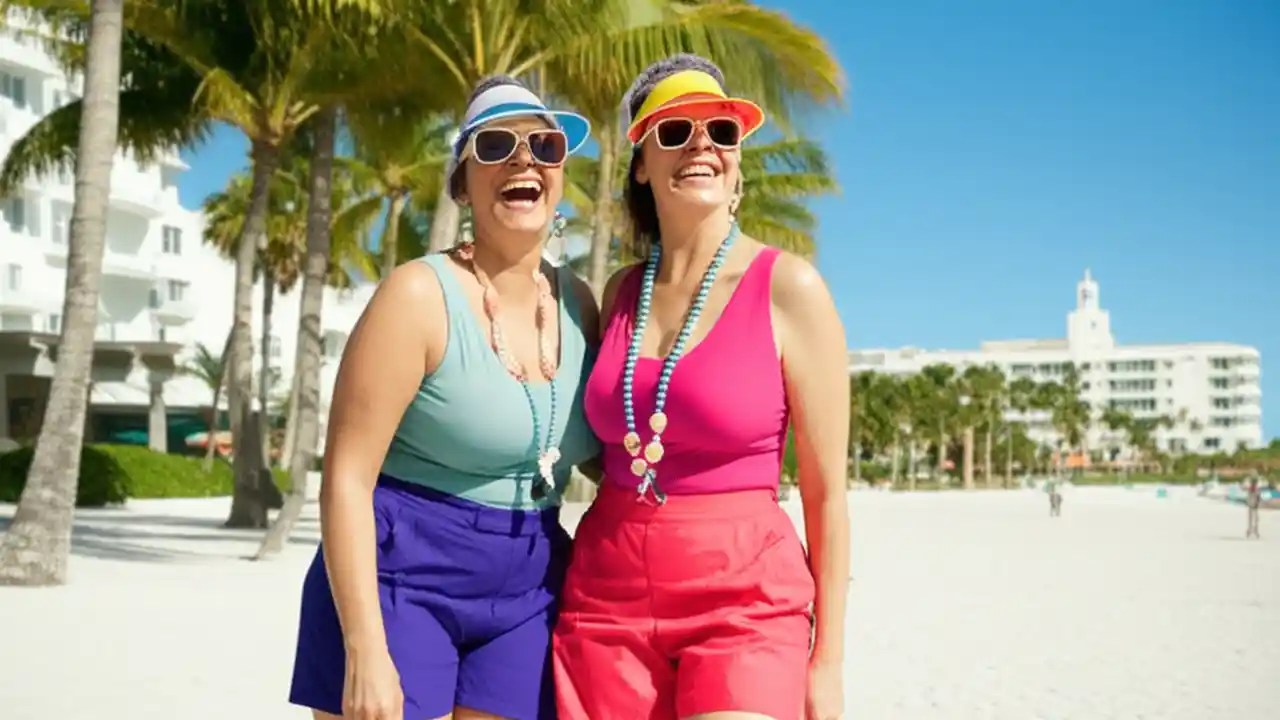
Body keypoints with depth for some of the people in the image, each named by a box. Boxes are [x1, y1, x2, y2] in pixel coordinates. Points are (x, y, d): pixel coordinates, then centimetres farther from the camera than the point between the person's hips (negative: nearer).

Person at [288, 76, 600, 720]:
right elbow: (346, 478, -16)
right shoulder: (421, 295, -13)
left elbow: (606, 454, 18)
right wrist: (365, 650, -20)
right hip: (400, 582, -5)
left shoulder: (577, 303, 5)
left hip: (525, 597, 6)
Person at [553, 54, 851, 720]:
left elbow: (827, 494, -4)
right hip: (607, 603, 4)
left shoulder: (788, 289, -7)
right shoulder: (620, 294, 7)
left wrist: (827, 662, -4)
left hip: (744, 607, -4)